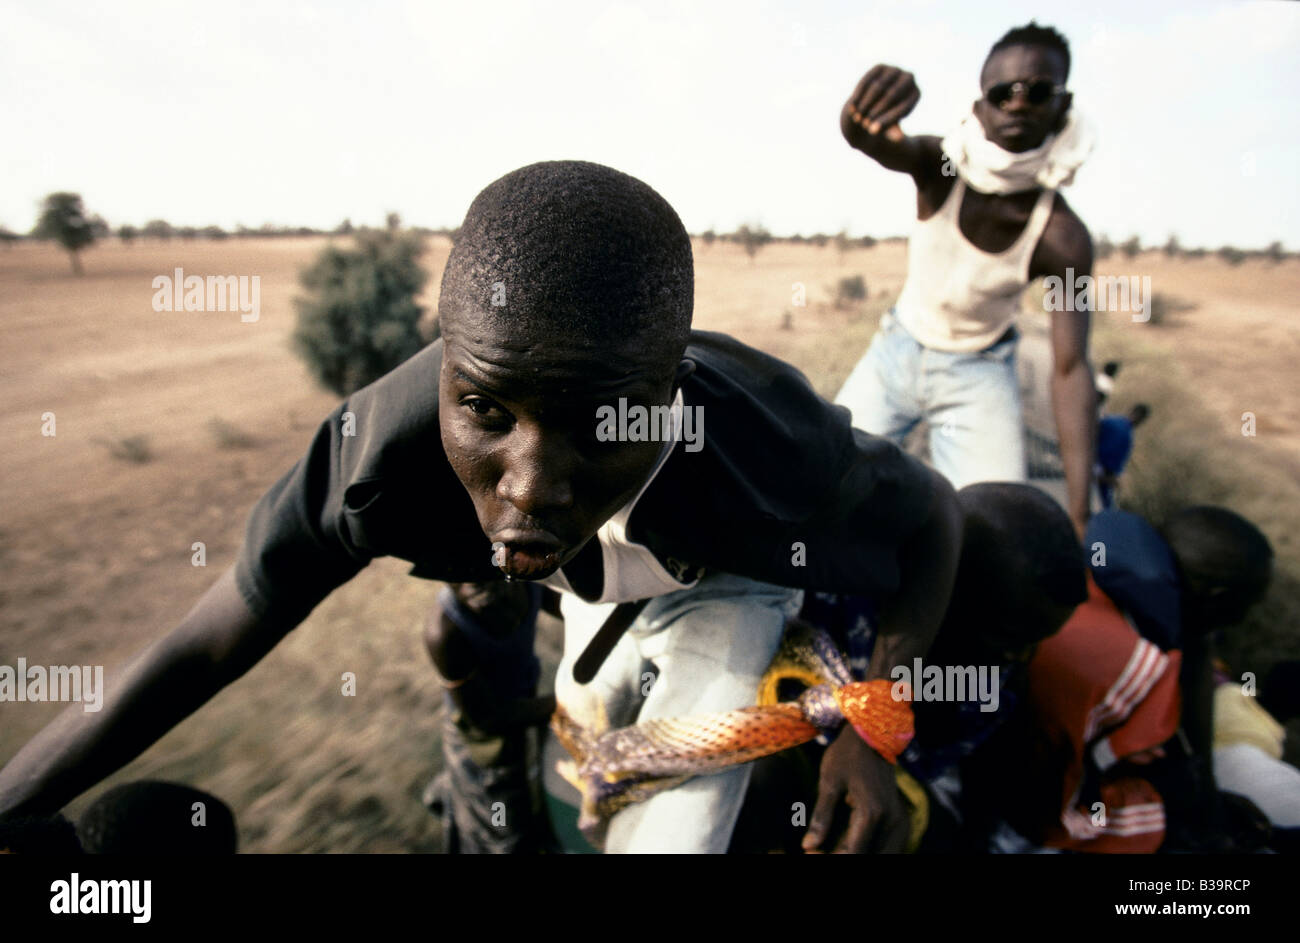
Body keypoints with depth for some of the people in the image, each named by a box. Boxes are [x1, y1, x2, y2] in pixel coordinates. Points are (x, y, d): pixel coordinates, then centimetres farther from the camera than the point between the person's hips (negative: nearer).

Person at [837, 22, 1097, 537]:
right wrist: (862, 113, -69)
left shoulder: (1063, 239, -21)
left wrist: (1079, 510, -28)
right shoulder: (940, 168, -19)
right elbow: (871, 141, -41)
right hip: (897, 351, 2)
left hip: (979, 374, -1)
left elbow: (1070, 369, -20)